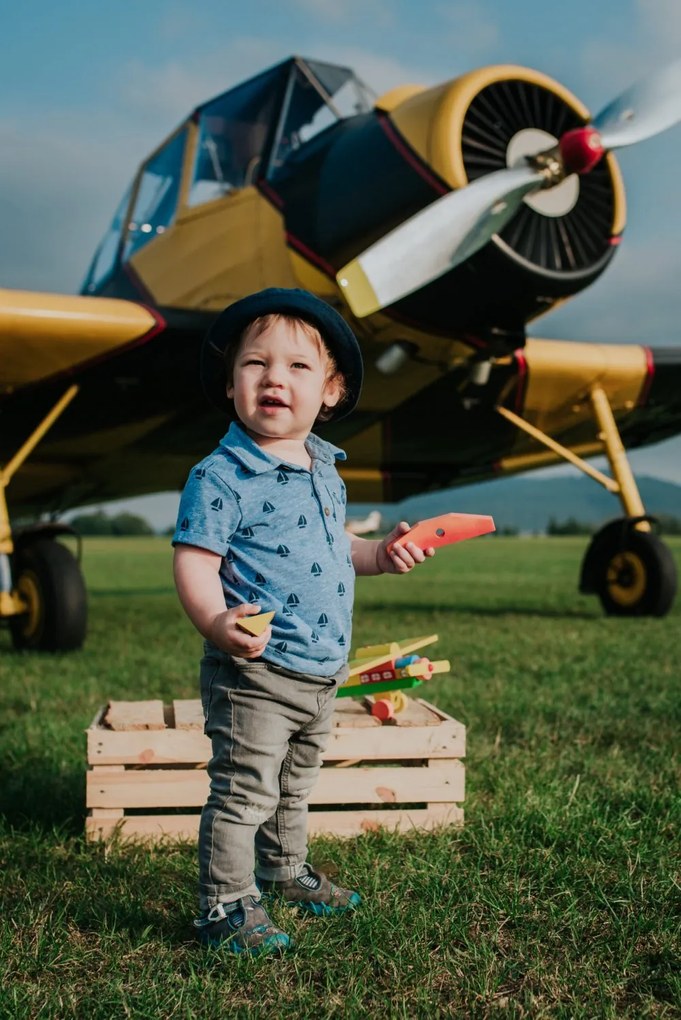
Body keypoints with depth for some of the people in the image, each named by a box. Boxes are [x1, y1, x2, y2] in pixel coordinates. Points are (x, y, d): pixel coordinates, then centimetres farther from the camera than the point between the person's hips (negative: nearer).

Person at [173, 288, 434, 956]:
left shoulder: (326, 471, 9)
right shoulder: (220, 476, -17)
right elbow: (193, 561, -22)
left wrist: (379, 555, 8)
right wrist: (214, 622, -38)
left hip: (322, 675, 8)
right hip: (254, 676, -8)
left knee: (296, 786, 25)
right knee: (244, 793, -1)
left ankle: (286, 873, 45)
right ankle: (225, 907, 16)